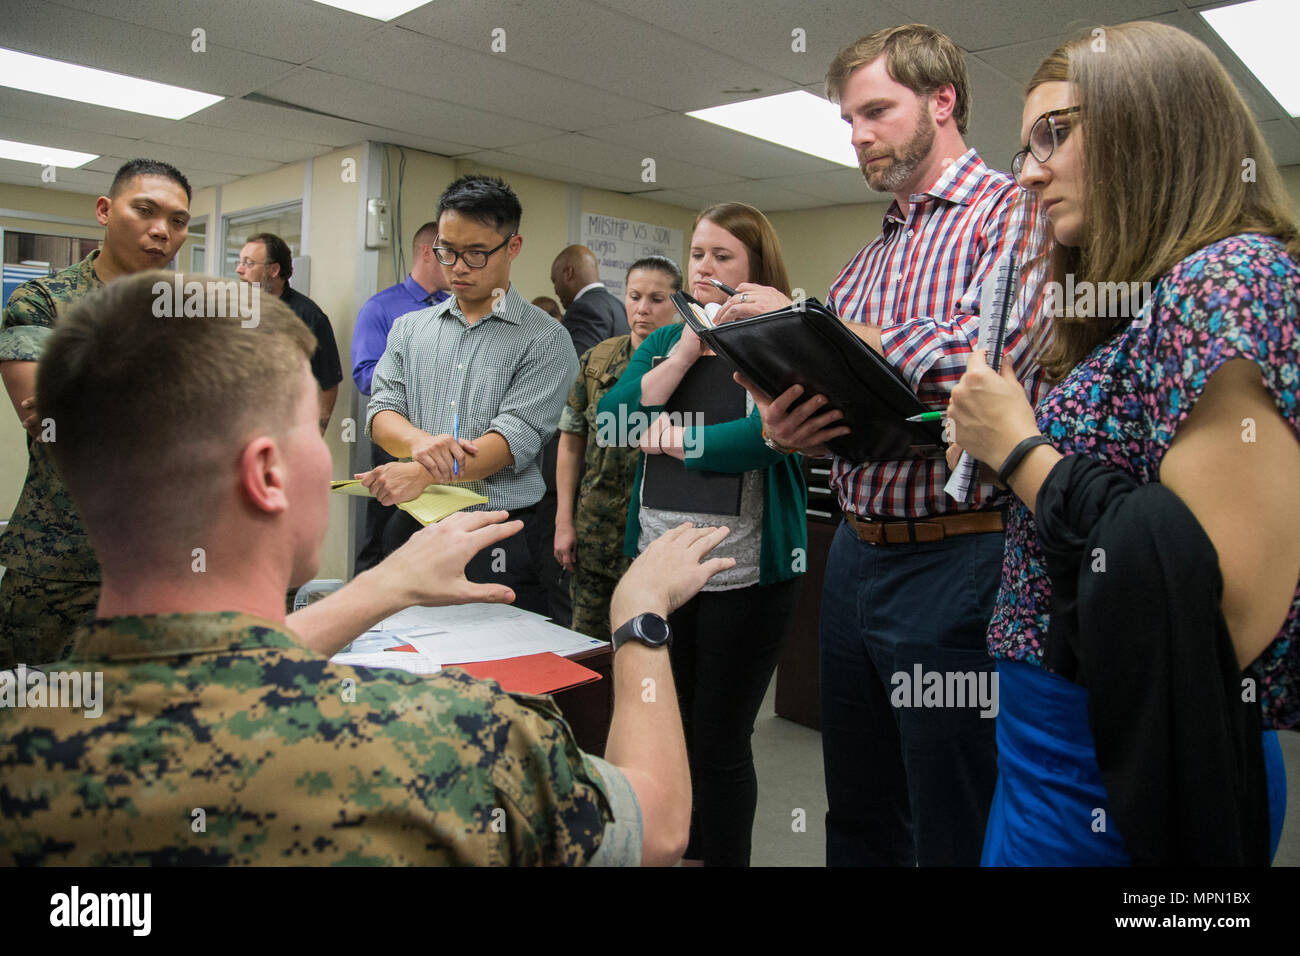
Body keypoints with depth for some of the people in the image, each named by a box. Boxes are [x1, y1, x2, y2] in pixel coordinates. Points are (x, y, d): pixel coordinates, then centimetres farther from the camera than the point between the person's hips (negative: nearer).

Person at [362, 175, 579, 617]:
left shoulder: (545, 339, -3)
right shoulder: (410, 328, 13)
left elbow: (515, 439, -14)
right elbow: (380, 412, 6)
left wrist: (421, 475, -26)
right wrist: (420, 442, -18)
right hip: (410, 529, 4)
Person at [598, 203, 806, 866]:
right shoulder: (663, 342, 11)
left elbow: (775, 432, -23)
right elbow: (612, 421, -5)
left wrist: (681, 440, -16)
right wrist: (687, 351, -9)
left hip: (744, 571, -5)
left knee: (720, 741, 7)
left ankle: (724, 856, 29)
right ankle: (683, 851, 38)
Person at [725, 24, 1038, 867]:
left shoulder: (1012, 212, -5)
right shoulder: (868, 260, 18)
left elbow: (998, 354, -23)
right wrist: (787, 428, -7)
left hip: (956, 563, -7)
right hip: (856, 554, 8)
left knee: (956, 835, 6)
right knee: (859, 822, 20)